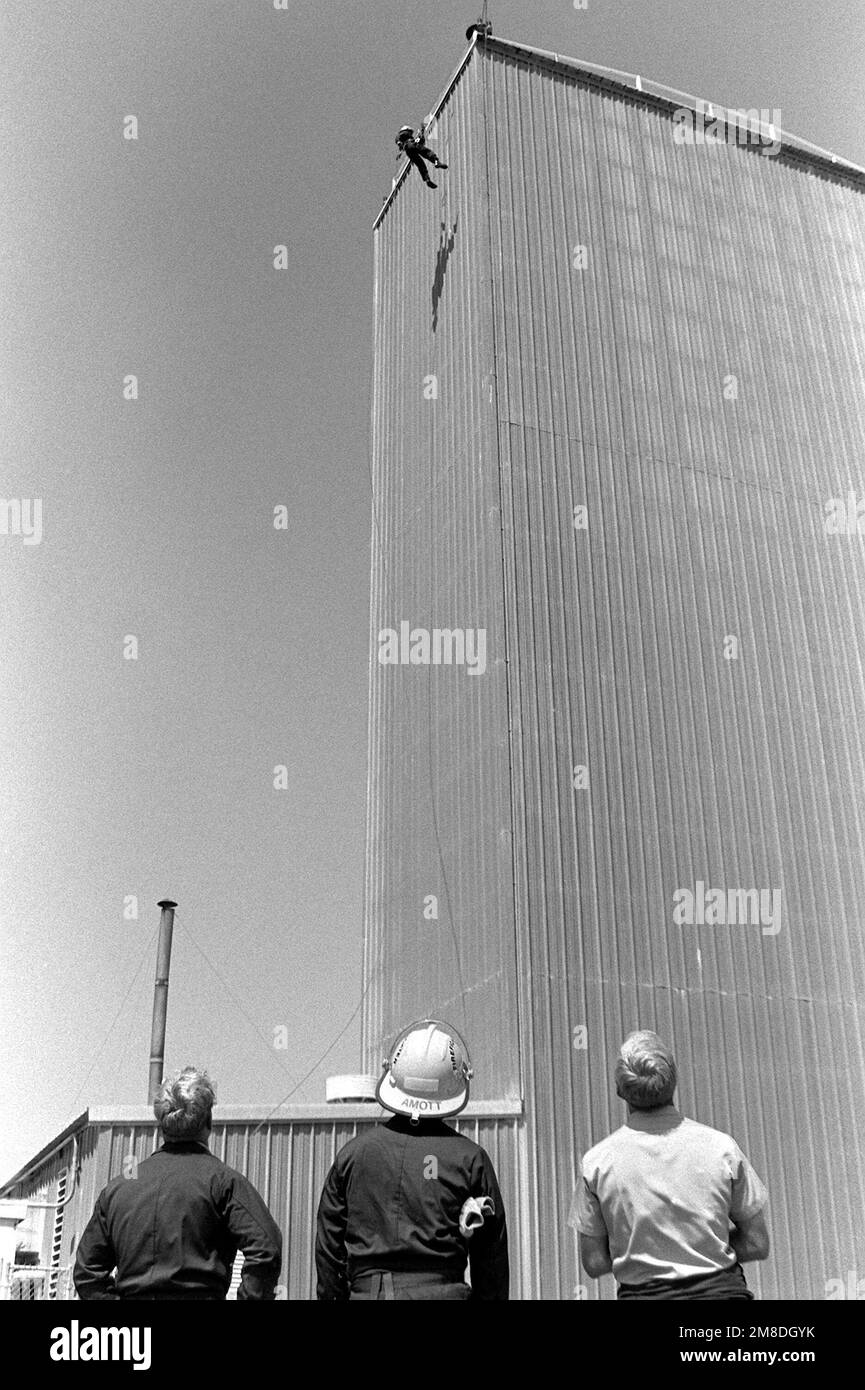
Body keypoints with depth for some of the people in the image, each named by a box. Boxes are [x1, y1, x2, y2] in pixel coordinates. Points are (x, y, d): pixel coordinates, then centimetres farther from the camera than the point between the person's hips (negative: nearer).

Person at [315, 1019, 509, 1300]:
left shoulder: (353, 1152, 4)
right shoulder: (470, 1157, 1)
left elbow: (328, 1246, 9)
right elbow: (491, 1257, 5)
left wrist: (333, 1296, 18)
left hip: (366, 1292, 2)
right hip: (444, 1292, -1)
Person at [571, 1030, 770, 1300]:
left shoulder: (596, 1163, -5)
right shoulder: (720, 1147, -4)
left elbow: (594, 1263, 1)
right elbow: (757, 1245, 4)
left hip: (642, 1293, 0)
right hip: (720, 1290, 0)